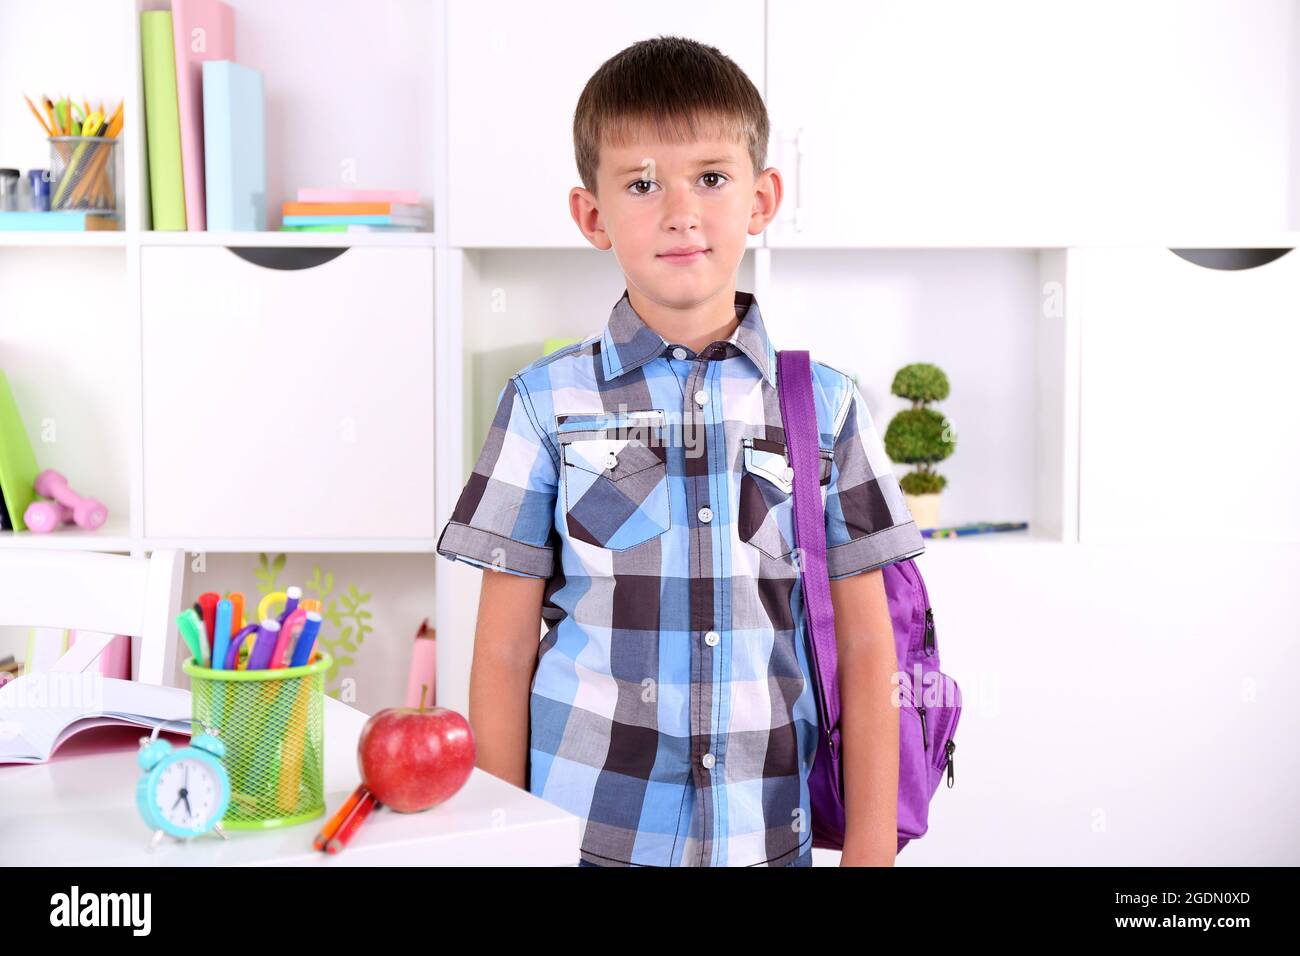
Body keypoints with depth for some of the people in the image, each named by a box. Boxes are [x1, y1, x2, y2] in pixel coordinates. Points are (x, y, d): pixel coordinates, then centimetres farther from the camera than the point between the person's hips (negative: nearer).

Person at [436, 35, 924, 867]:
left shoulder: (826, 406, 0)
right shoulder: (548, 403, -4)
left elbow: (865, 648, 2)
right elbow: (505, 651, -1)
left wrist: (872, 847, -1)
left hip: (765, 836, 1)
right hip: (584, 828, -1)